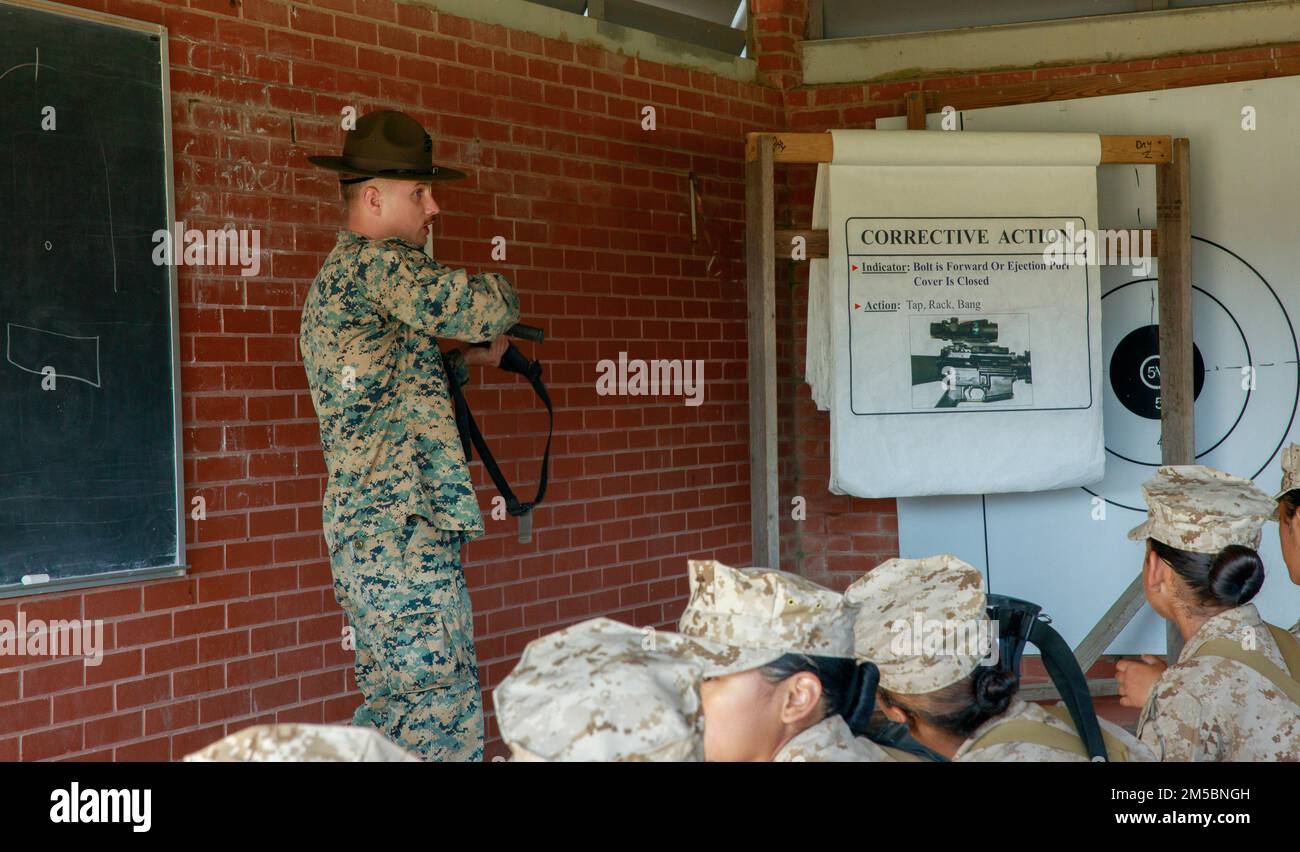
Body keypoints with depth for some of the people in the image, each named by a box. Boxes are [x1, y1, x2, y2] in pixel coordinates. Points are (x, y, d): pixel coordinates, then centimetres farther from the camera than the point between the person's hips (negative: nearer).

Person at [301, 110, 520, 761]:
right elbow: (477, 308, -19)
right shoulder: (372, 265, -10)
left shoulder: (335, 279, 22)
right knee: (445, 714, -10)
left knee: (393, 706, 14)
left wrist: (465, 360, 21)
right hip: (404, 529, -11)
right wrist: (501, 295, 3)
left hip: (362, 531, 11)